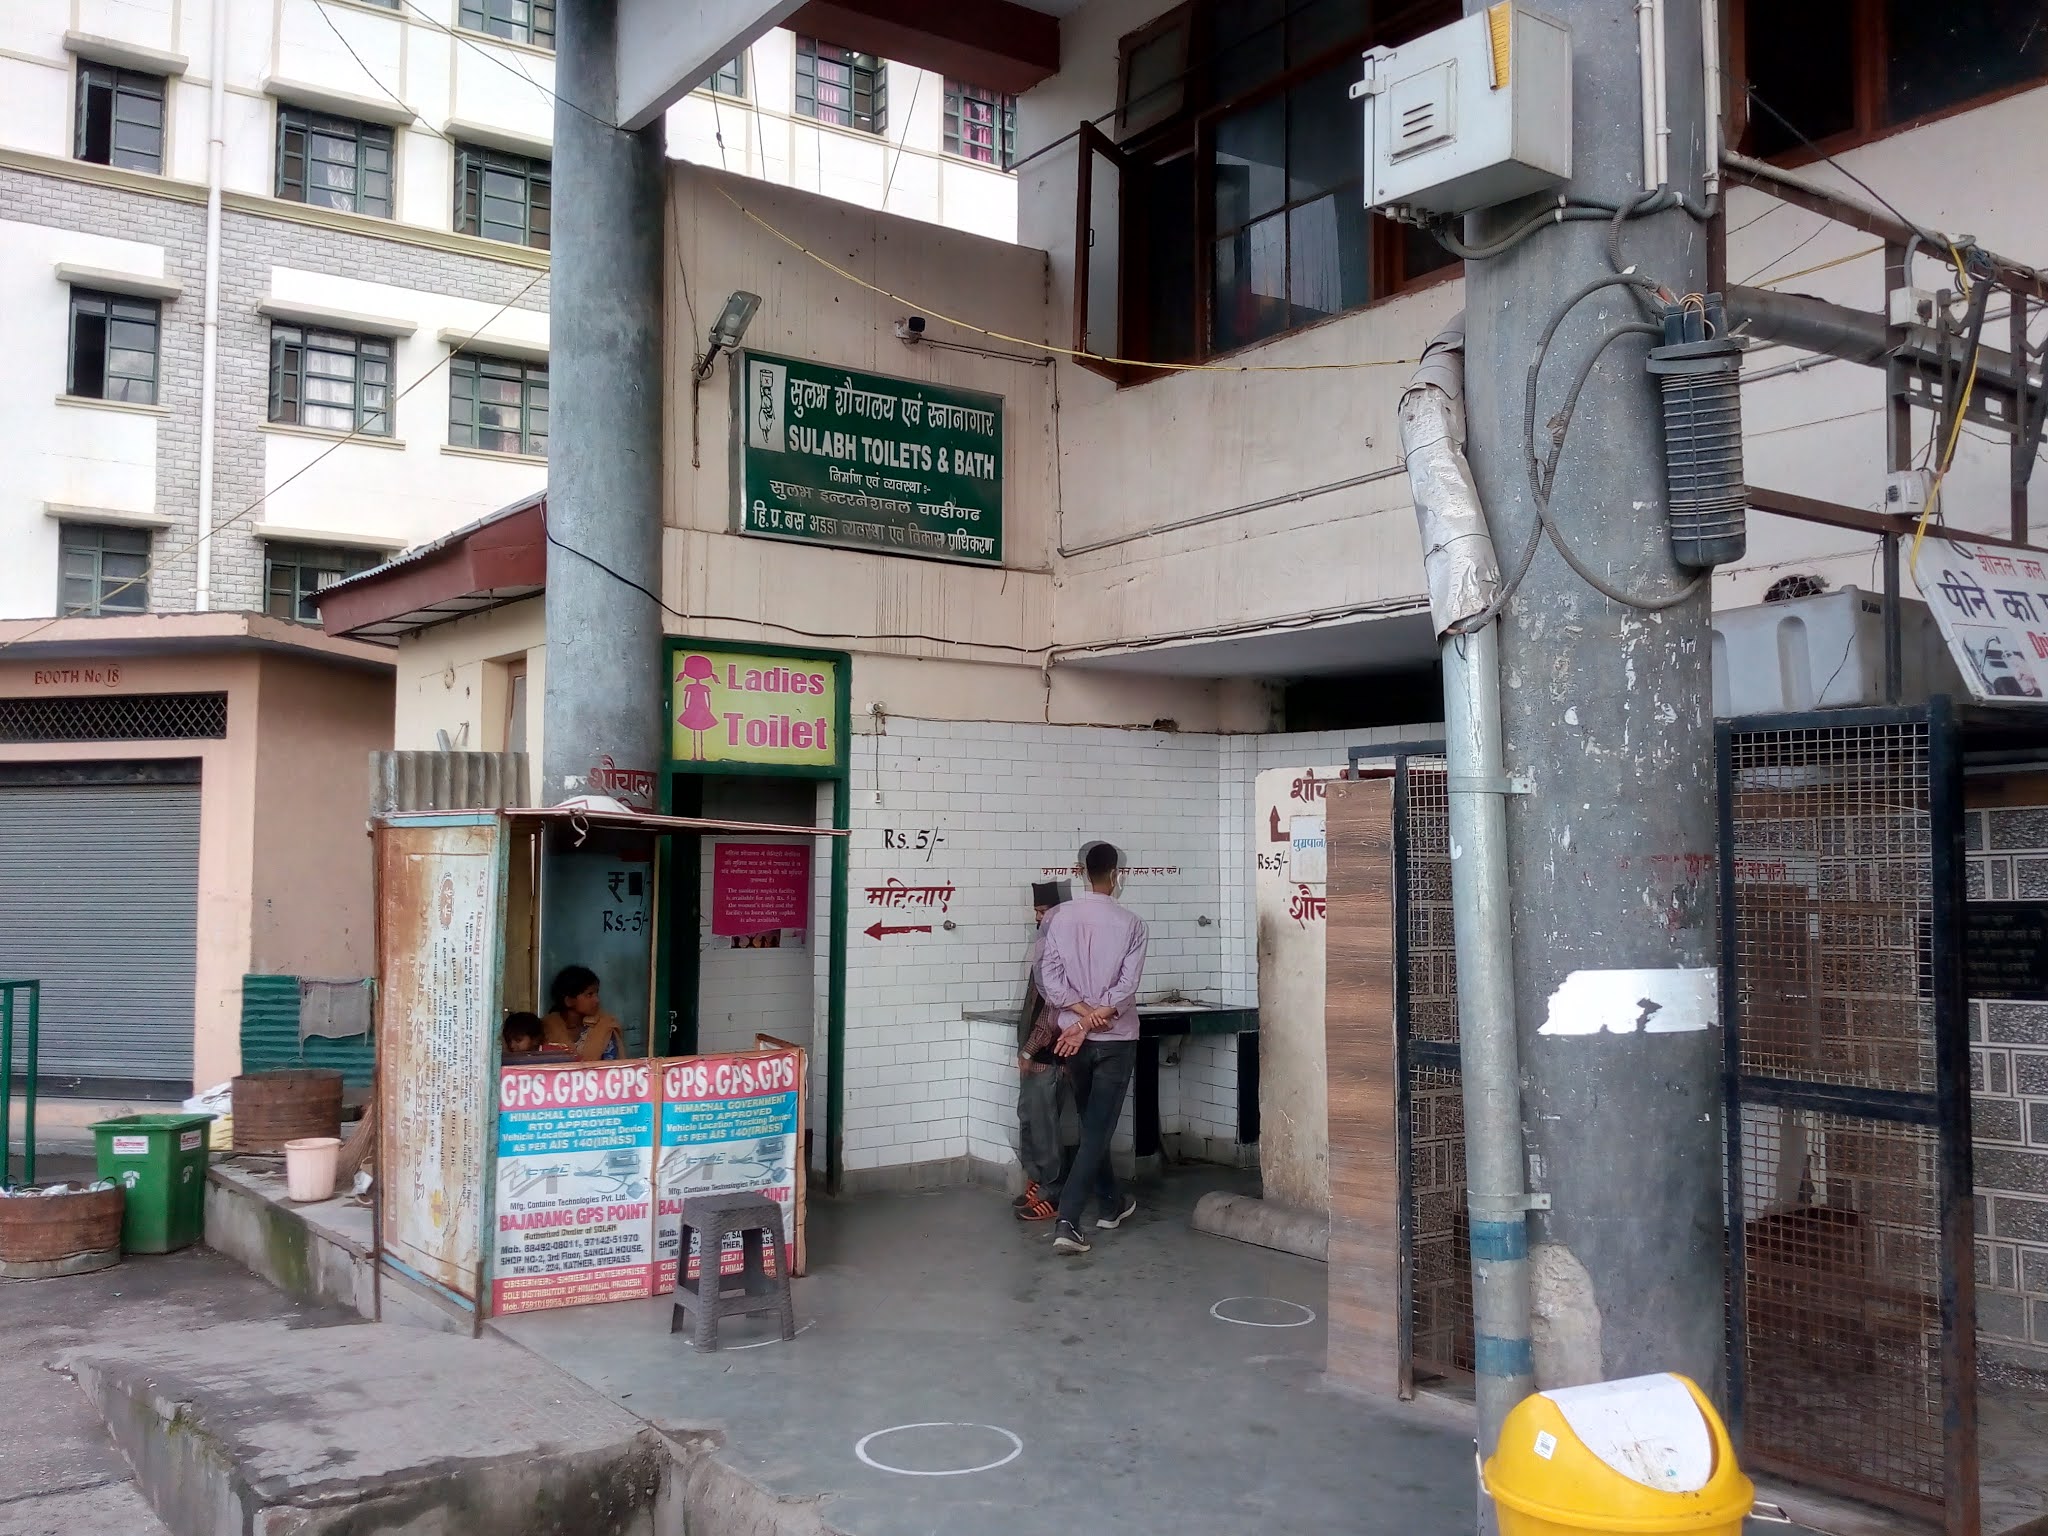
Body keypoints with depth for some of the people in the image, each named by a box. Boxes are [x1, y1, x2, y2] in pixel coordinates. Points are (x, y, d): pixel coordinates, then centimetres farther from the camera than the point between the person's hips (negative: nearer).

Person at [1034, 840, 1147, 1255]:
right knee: (1097, 1130, -3)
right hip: (1116, 1038, -3)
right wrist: (1093, 1021, -15)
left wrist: (1083, 1014, -11)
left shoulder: (1059, 917, -3)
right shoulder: (1129, 923, -7)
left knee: (1092, 1124, 20)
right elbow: (1127, 986, -14)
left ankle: (1111, 1204, 33)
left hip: (1075, 1037, 3)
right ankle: (1067, 1222, -14)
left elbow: (1049, 976, -10)